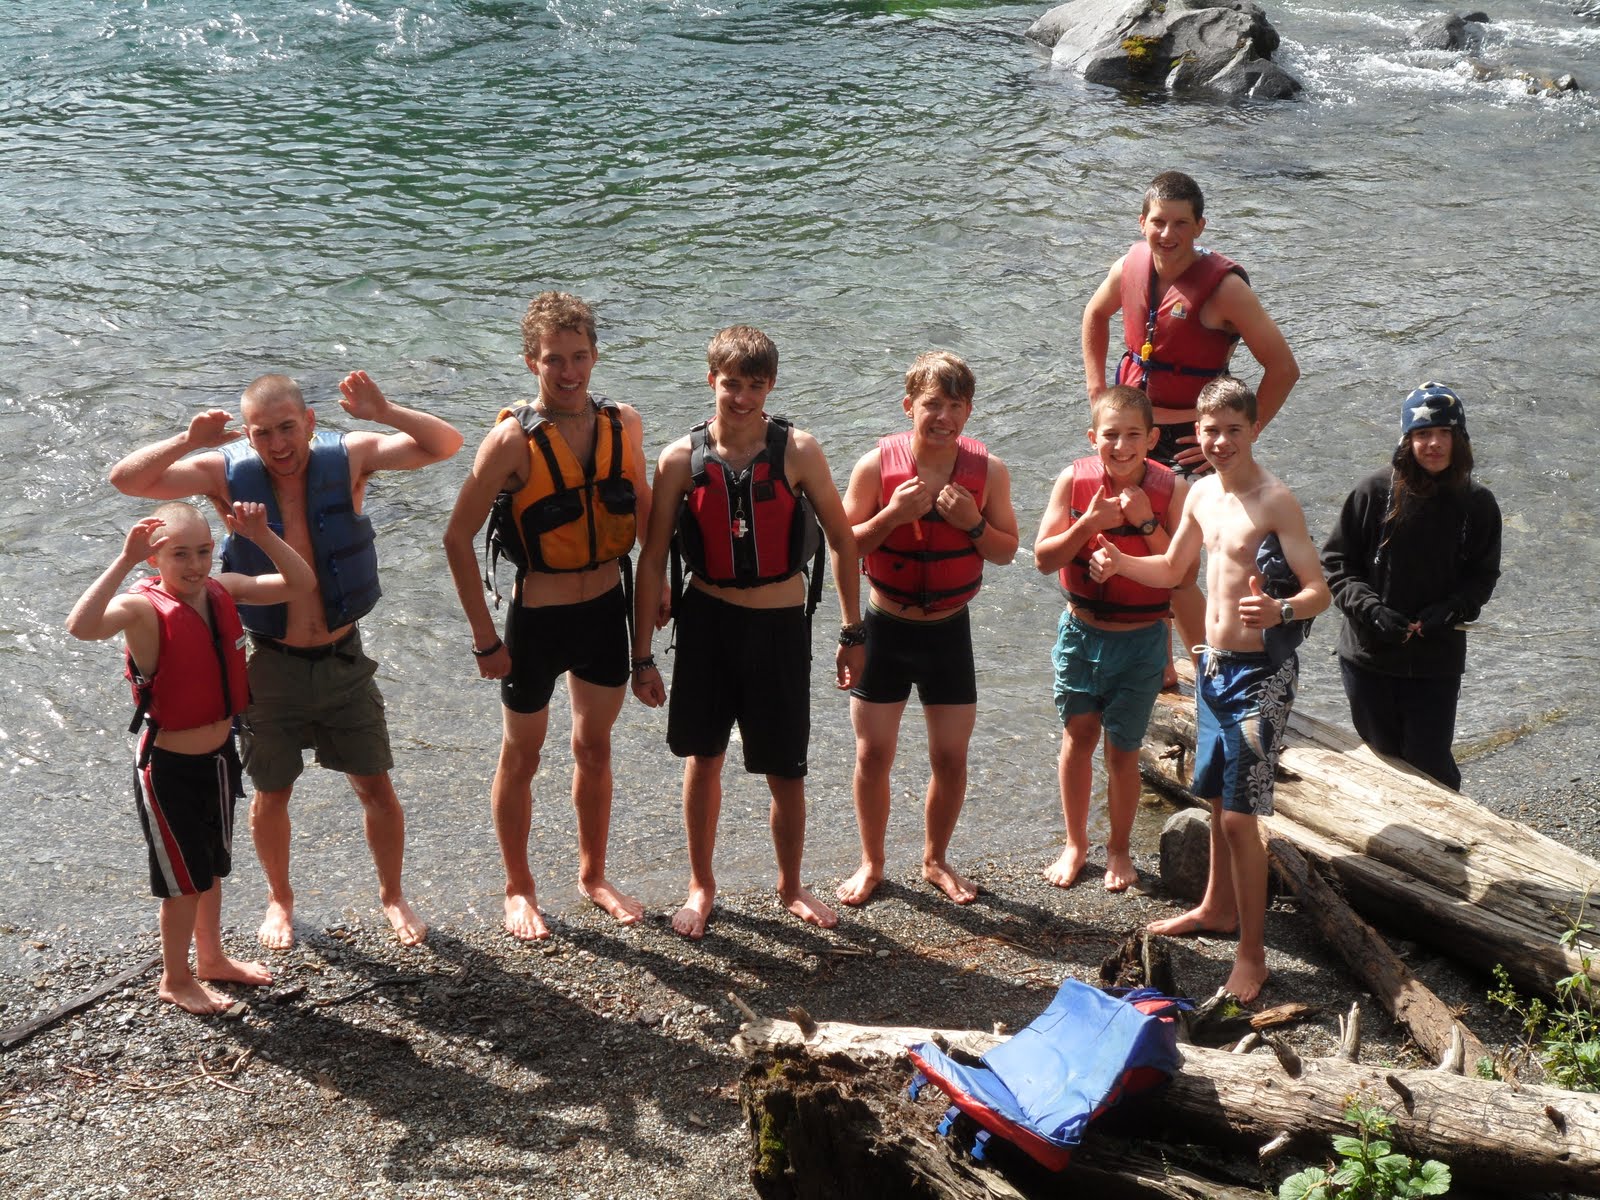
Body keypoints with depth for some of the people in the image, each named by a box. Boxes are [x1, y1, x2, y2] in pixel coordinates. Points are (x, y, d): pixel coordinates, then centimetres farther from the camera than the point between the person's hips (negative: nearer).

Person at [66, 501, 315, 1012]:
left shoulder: (223, 590, -6)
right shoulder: (144, 608, -24)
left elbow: (302, 584, -5)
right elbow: (82, 627, -45)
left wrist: (262, 537, -17)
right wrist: (124, 561, -43)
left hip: (219, 756, 6)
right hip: (170, 769, -6)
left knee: (211, 868, 25)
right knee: (186, 879, 10)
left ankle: (211, 958, 46)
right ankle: (175, 980, 32)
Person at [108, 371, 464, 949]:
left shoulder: (347, 457, -12)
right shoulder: (228, 473, -13)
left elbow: (447, 444, -15)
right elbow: (125, 479, -16)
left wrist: (382, 412, -29)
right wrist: (188, 441, -30)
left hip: (343, 661, 0)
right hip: (272, 665, 0)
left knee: (376, 789, 9)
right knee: (272, 794, 15)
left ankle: (392, 895, 33)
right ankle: (279, 900, 40)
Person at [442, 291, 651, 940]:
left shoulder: (623, 423, -4)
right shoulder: (514, 439, -19)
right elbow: (458, 538, -15)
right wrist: (485, 638, -14)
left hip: (608, 609, 4)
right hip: (540, 617, -4)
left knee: (595, 747, 19)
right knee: (521, 758, 12)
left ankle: (593, 875, 37)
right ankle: (518, 890, 30)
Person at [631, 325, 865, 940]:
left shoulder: (798, 452, -9)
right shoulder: (681, 459, -6)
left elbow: (842, 540, 0)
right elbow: (652, 559, -2)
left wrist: (853, 633, 0)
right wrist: (642, 656, -2)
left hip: (781, 627, -1)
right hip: (707, 620, 1)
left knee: (786, 773, 7)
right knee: (703, 757, 11)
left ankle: (790, 886, 30)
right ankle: (701, 885, 31)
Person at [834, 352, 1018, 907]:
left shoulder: (988, 471, -8)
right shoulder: (877, 465, -13)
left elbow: (1007, 551, 0)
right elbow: (843, 546, -9)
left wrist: (972, 523, -19)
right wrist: (893, 514, -25)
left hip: (949, 631, 1)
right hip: (885, 627, -1)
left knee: (950, 757, 8)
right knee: (873, 755, 6)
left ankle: (936, 860, 30)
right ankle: (871, 863, 26)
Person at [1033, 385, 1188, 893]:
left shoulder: (1171, 489, -14)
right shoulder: (1074, 480, -10)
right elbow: (1044, 557, -10)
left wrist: (1146, 521, -27)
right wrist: (1088, 523, -24)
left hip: (1141, 640, -1)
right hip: (1081, 631, 2)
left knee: (1122, 750, 7)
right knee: (1078, 737, 11)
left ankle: (1118, 849, 28)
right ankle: (1076, 843, 30)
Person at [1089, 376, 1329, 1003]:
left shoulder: (1275, 501, -17)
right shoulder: (1202, 493, 6)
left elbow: (1319, 591, -20)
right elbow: (1172, 569, 21)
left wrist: (1281, 611, -41)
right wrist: (1119, 561, 3)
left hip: (1260, 673, -8)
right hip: (1214, 664, 8)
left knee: (1239, 815, -7)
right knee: (1217, 798, 21)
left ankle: (1252, 953, 3)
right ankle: (1218, 908, 40)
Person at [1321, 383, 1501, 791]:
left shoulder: (1477, 504, -3)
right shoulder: (1375, 491, -8)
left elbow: (1483, 577, 6)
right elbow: (1335, 562, -3)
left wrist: (1450, 611, -13)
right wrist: (1370, 608, -17)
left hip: (1438, 661, 0)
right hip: (1368, 655, 0)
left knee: (1429, 764, 2)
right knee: (1381, 758, 12)